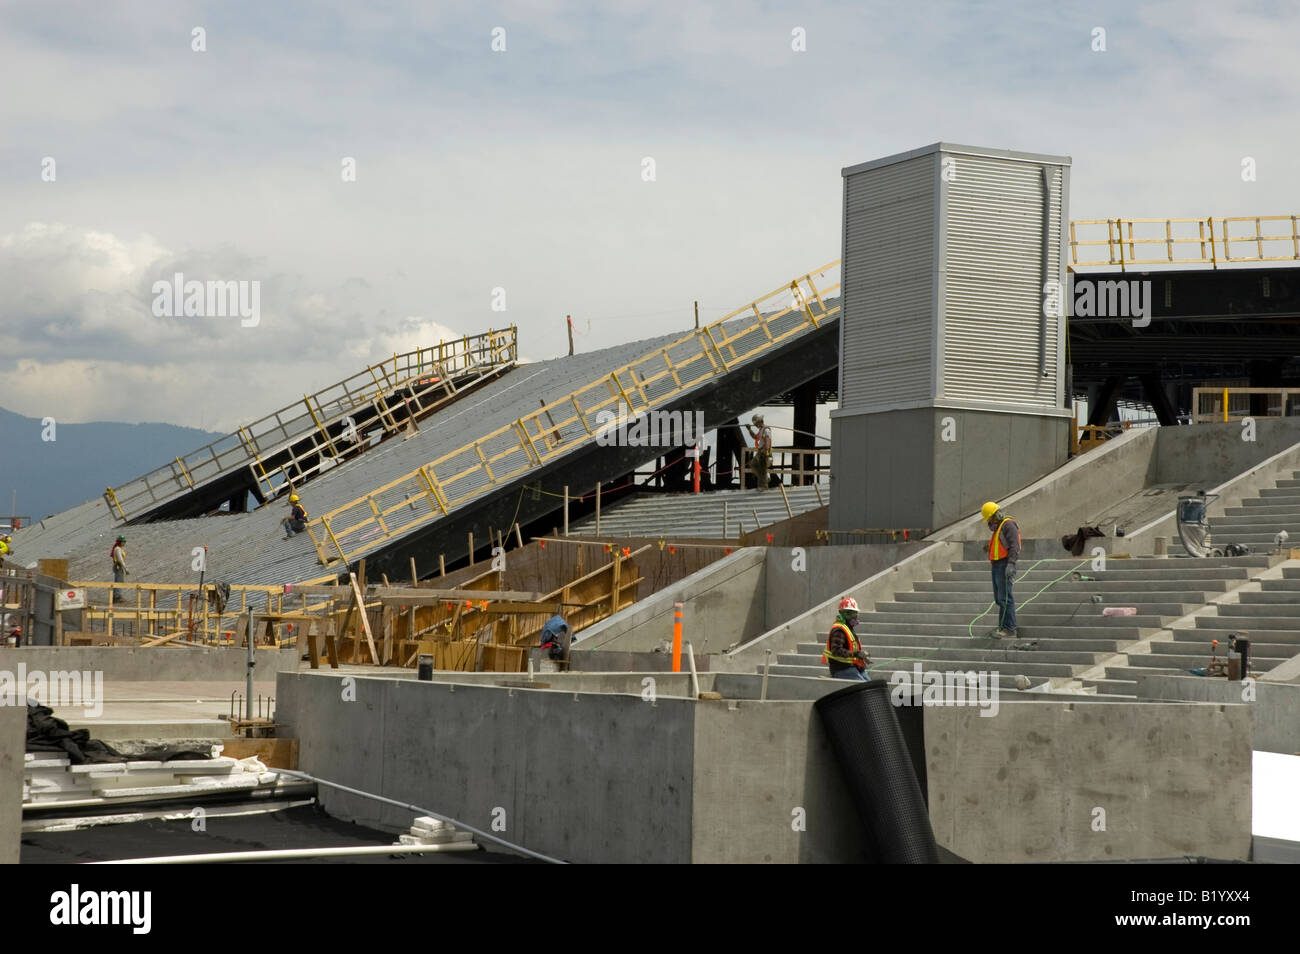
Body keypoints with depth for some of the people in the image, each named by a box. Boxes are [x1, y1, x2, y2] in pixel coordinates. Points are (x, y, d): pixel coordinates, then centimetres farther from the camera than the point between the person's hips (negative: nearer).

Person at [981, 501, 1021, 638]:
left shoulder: (1008, 524, -11)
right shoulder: (998, 526, 21)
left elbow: (1014, 545, -20)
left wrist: (1011, 564, -25)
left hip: (1005, 565, -10)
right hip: (997, 565, 10)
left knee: (1005, 598, -12)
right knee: (999, 599, 12)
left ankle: (1010, 629, -12)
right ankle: (1002, 627, 16)